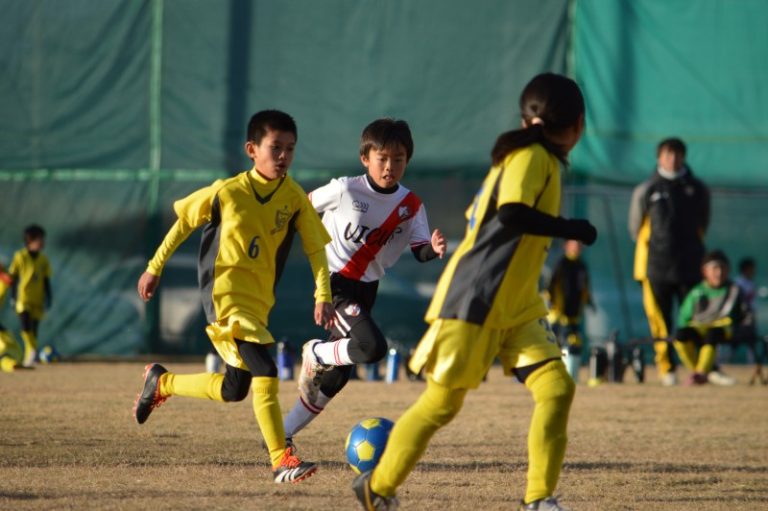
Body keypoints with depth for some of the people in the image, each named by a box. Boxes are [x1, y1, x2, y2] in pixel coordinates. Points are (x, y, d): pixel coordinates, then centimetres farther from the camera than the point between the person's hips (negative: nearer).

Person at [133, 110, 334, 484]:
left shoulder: (294, 198, 0)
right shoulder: (226, 192, -8)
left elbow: (315, 249, 0)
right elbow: (184, 223, 5)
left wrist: (323, 295, -14)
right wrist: (155, 267, 9)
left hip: (258, 303, 6)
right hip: (224, 296, -6)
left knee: (235, 390, 15)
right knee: (265, 373, -22)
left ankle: (161, 383, 39)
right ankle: (282, 461, -20)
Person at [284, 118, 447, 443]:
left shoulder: (411, 206, 0)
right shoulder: (345, 190, -12)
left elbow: (419, 252, -5)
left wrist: (434, 248, -26)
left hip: (366, 288, 6)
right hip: (335, 282, -6)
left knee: (334, 378, 10)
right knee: (372, 347, -28)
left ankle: (283, 434, 25)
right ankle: (316, 354, 1)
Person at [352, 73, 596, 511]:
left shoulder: (542, 160, 14)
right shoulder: (531, 157, -12)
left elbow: (477, 217, 18)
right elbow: (511, 213, -30)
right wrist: (571, 229, -21)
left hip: (517, 308, 9)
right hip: (474, 303, -9)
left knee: (557, 387, -6)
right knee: (443, 402, 1)